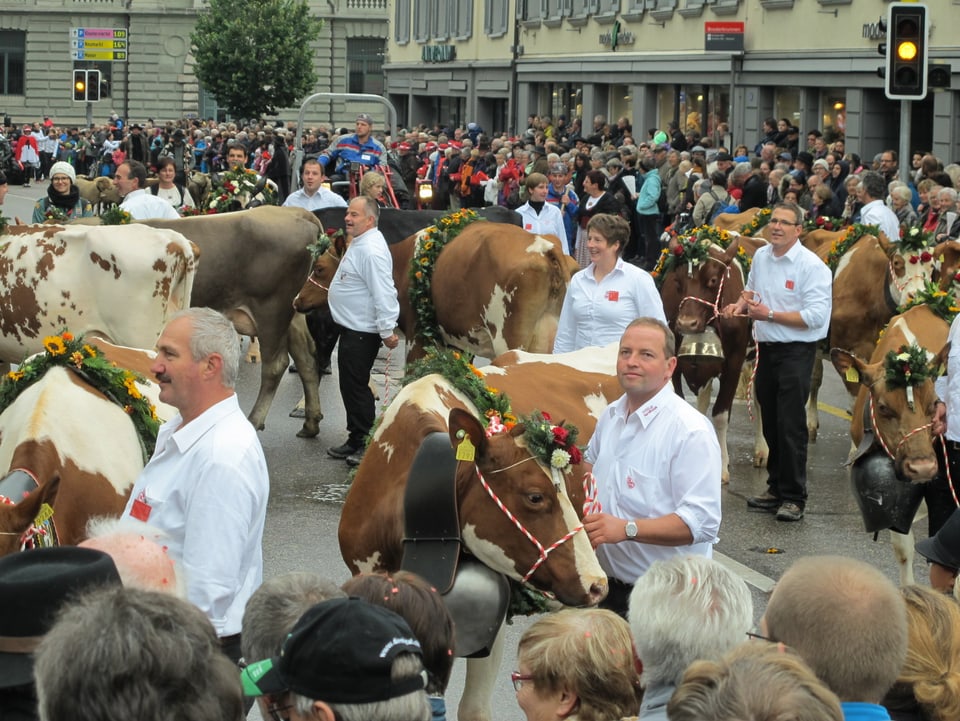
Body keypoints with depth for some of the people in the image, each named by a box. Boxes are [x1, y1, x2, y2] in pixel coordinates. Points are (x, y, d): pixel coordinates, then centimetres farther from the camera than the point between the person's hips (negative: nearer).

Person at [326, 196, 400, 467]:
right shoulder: (359, 244, 12)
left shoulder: (371, 250, -22)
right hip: (351, 329, 11)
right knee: (350, 387, 17)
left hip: (362, 332, -11)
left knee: (357, 387, -4)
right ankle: (356, 442, 27)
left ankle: (369, 445, 5)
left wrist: (387, 330, -27)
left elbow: (383, 293, -27)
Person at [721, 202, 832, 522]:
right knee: (771, 424, 14)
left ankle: (794, 498, -1)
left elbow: (816, 316, -21)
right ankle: (776, 489, 25)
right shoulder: (761, 257, 9)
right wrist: (740, 305, 6)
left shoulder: (811, 266, -14)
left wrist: (769, 314, -21)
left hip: (796, 352, -7)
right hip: (766, 348, 7)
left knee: (791, 425, -7)